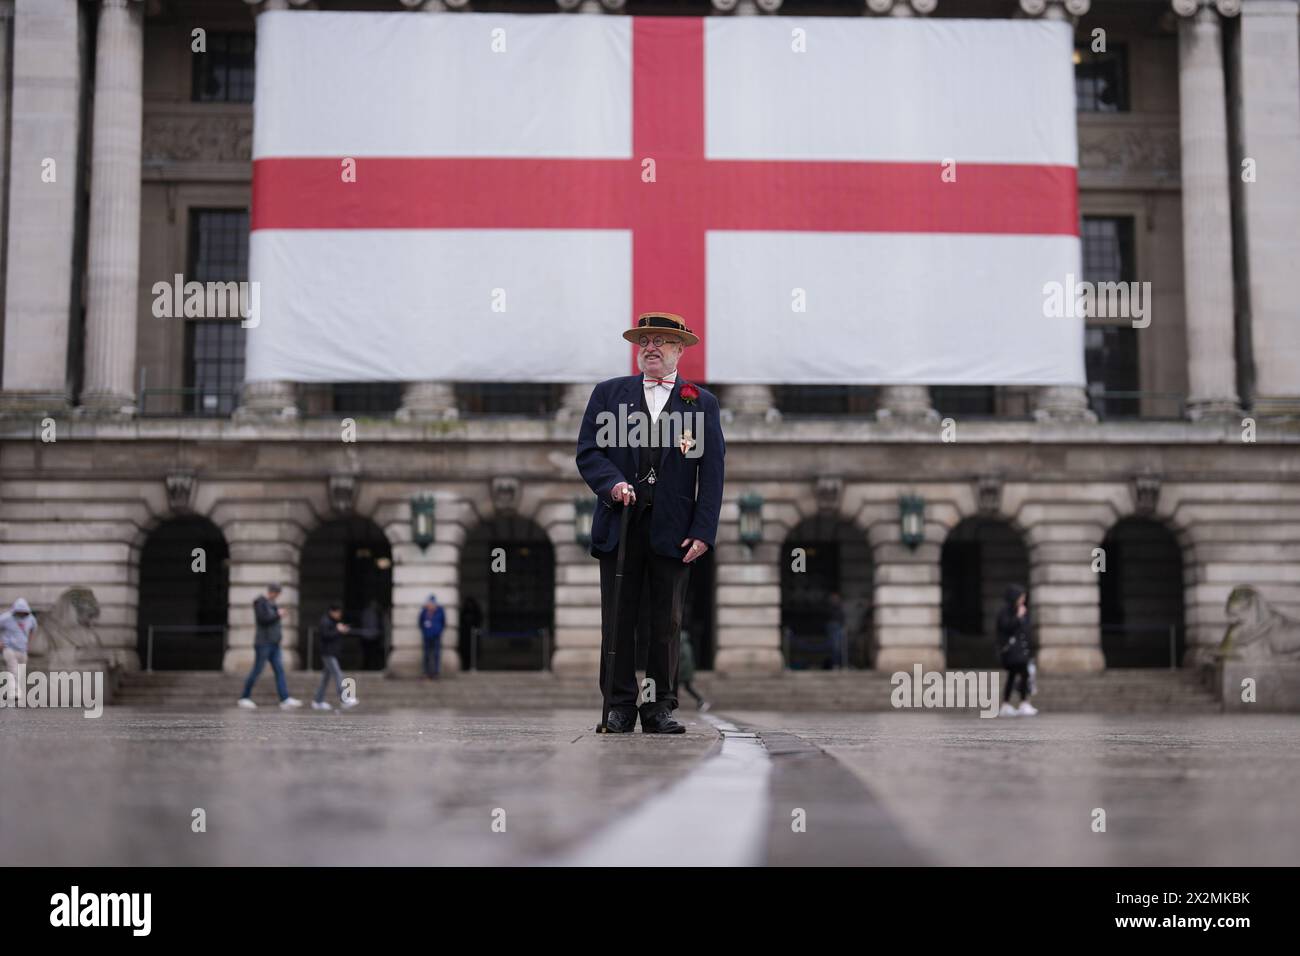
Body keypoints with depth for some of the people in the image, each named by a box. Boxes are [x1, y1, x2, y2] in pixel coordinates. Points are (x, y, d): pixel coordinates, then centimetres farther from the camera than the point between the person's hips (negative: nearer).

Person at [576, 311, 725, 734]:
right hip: (619, 524, 0)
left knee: (667, 623, 2)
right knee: (618, 619, 1)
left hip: (673, 531, 0)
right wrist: (612, 483, -14)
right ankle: (620, 706, 8)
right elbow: (588, 450, 6)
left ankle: (660, 707, 10)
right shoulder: (608, 393, 12)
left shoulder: (701, 402, 9)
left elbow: (711, 472, 4)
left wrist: (703, 531, -5)